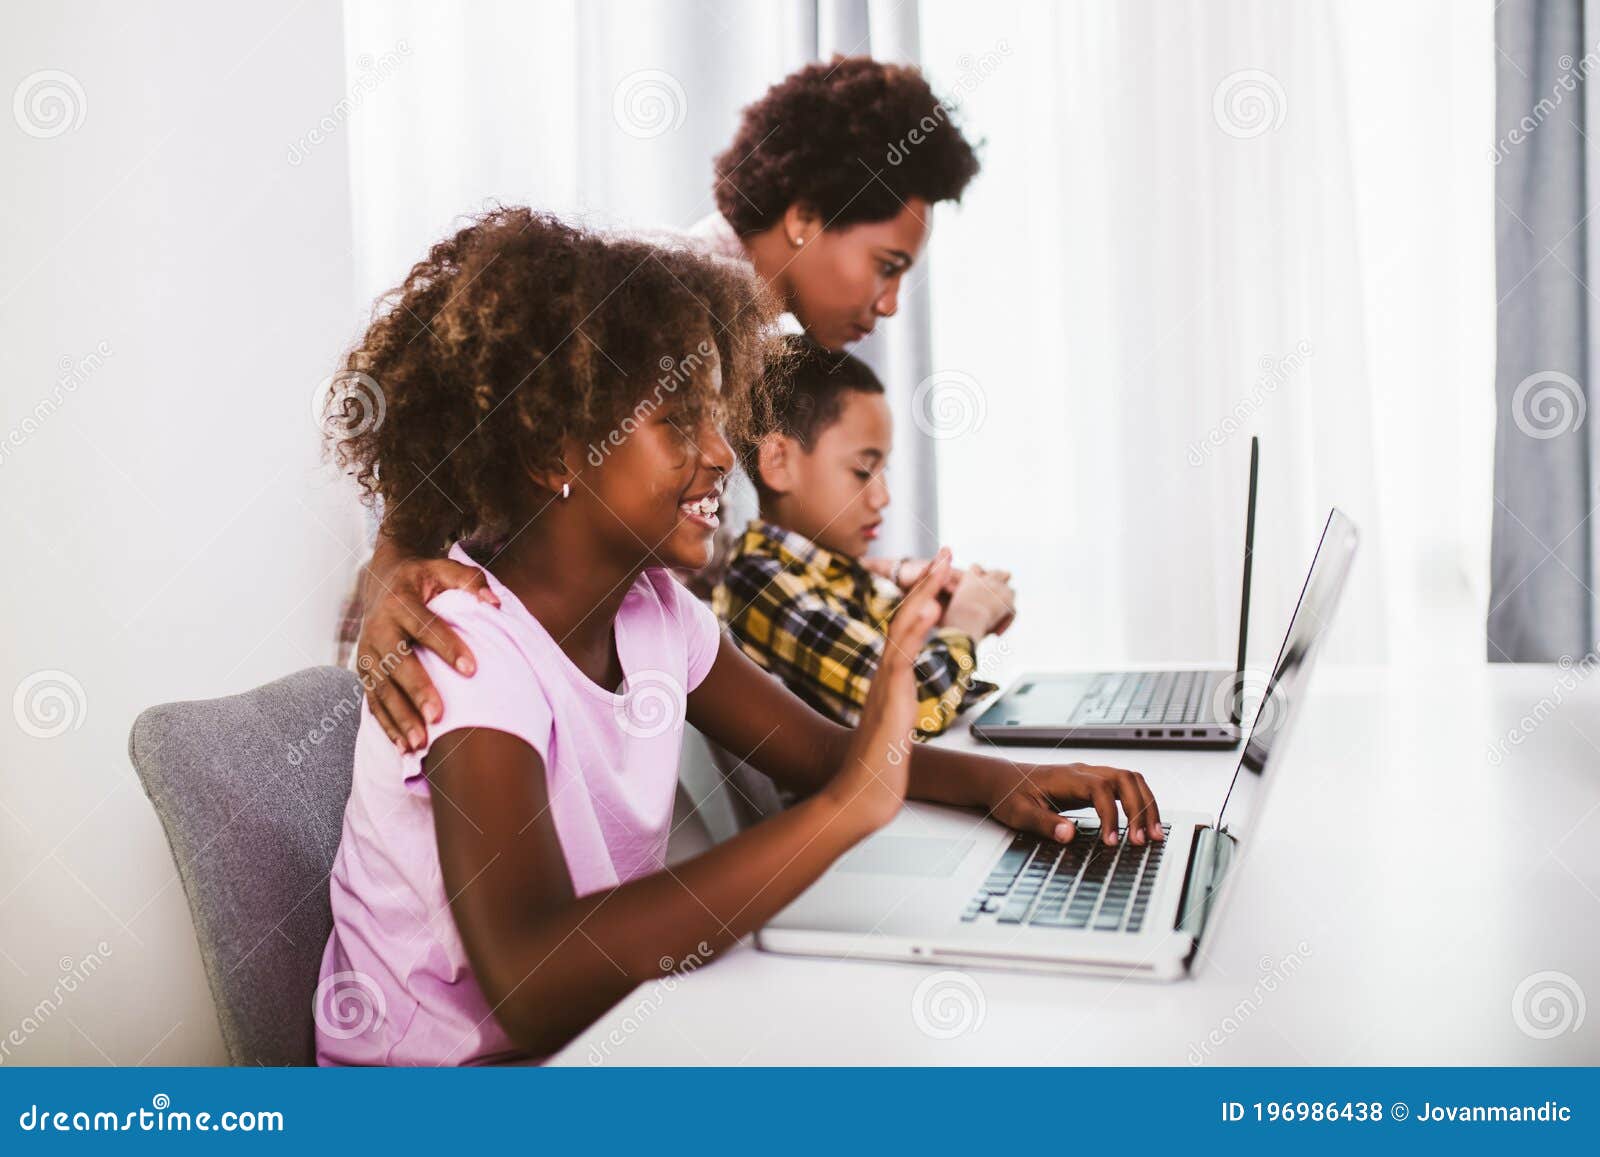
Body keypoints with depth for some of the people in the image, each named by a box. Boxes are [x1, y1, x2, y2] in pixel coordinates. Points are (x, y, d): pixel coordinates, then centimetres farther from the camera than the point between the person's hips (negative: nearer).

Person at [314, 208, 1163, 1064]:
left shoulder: (654, 606, -3)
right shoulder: (466, 647, -25)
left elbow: (821, 748, 8)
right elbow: (529, 987, -37)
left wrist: (997, 781, -10)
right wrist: (845, 807, -40)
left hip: (600, 1033, 6)